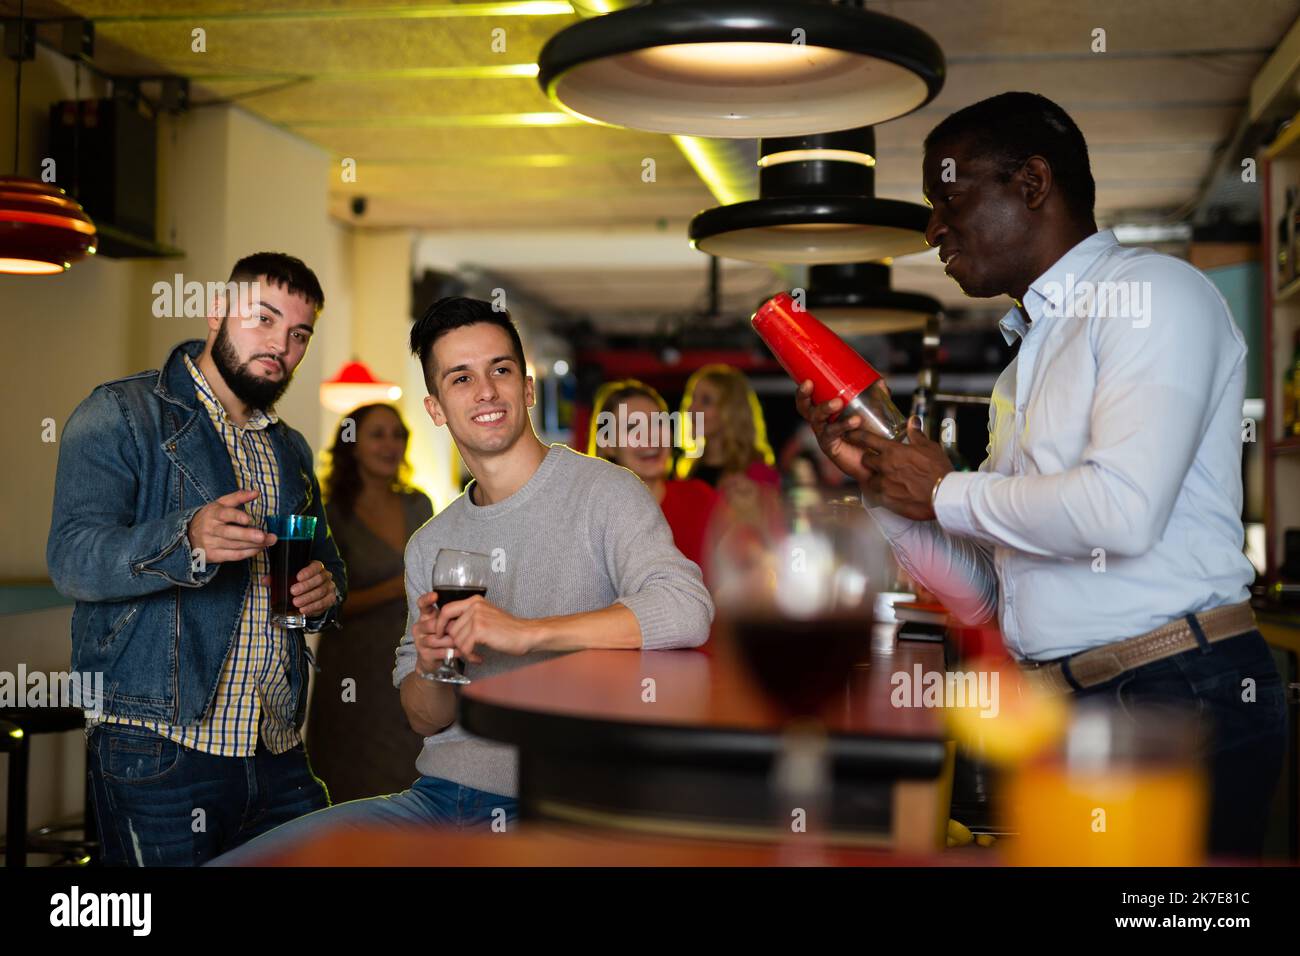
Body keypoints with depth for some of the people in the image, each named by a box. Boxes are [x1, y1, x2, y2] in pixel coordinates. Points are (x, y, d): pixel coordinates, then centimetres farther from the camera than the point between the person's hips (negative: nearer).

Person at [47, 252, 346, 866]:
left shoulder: (289, 449, 19)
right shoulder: (123, 414, -2)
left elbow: (325, 558, 29)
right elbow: (72, 558, -14)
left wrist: (326, 590, 4)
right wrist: (188, 541, -33)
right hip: (157, 748, -6)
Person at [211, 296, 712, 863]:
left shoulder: (603, 492, -4)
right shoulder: (431, 545, 15)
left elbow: (689, 610, -22)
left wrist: (525, 633, -27)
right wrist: (432, 667, -6)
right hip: (438, 796, 6)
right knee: (234, 863, -9)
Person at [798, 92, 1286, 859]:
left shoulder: (1154, 292, -6)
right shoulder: (1025, 357, 18)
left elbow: (1123, 509, -22)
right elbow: (983, 595, 18)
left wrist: (947, 493, -8)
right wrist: (876, 476, 8)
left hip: (1181, 690, -8)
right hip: (1056, 708, 8)